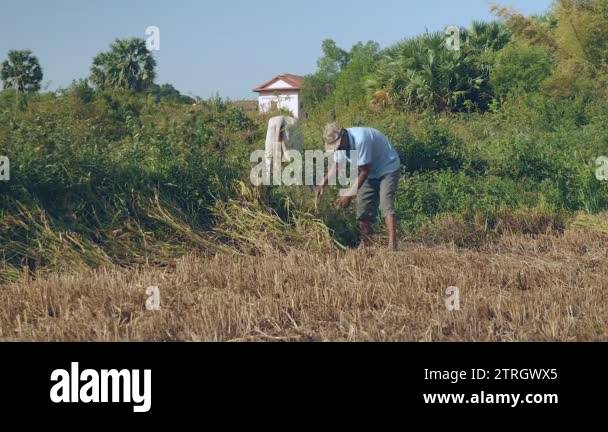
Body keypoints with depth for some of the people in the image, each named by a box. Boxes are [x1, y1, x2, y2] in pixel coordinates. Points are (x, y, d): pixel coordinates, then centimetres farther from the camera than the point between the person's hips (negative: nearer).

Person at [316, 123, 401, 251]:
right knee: (364, 207, 4)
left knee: (386, 206, -22)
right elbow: (336, 164, 10)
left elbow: (364, 171, -28)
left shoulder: (360, 140, -33)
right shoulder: (340, 144, -7)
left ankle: (392, 245, -28)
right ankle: (365, 244, 9)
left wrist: (350, 195, -26)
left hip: (388, 169, -8)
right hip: (371, 172, 8)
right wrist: (323, 184, -2)